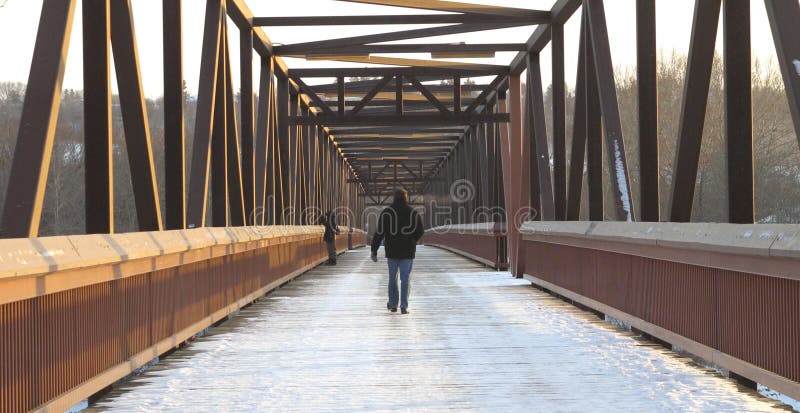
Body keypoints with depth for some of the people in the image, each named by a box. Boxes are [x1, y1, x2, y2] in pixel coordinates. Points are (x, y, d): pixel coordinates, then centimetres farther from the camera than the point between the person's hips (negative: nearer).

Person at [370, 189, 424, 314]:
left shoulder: (386, 213, -4)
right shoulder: (413, 213, -1)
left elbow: (379, 233, -8)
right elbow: (420, 231, 3)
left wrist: (374, 250, -6)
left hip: (391, 251, 0)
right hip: (408, 252, 0)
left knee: (392, 278, 15)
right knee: (405, 279, 3)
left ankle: (393, 305, 21)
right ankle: (404, 306, -4)